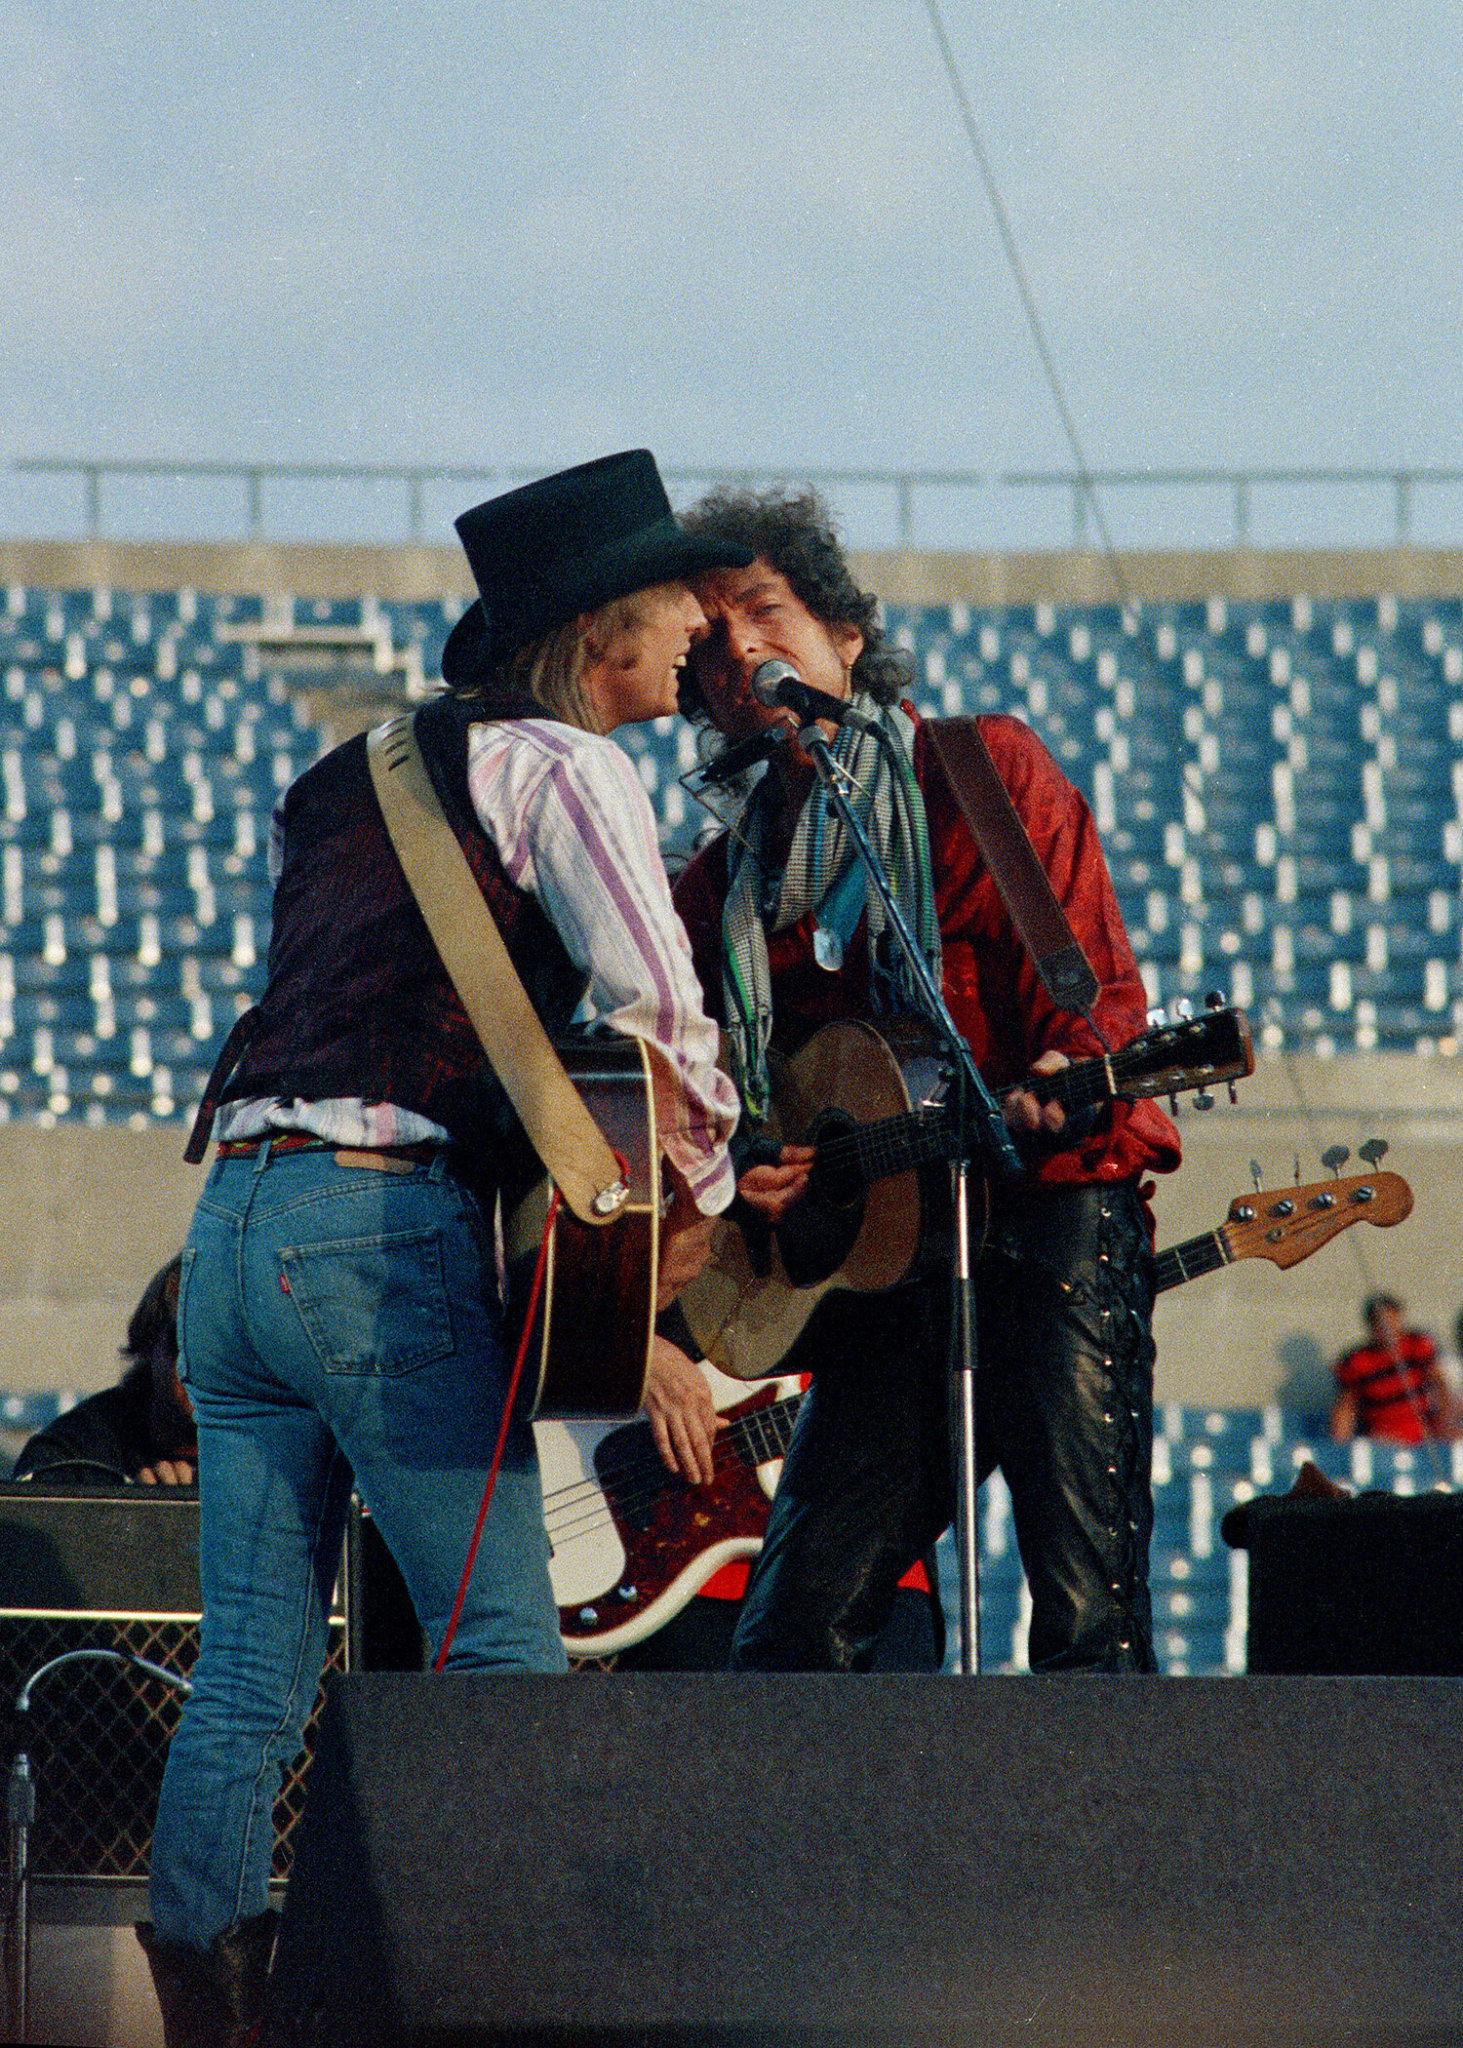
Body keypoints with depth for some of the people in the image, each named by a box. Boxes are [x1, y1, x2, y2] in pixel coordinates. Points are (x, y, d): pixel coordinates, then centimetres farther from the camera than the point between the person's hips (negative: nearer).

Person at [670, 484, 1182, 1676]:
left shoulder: (985, 771, 4)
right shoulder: (724, 884, 18)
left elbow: (1101, 984, -5)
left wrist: (1058, 1077, -27)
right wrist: (734, 1170, -2)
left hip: (1054, 1208, -5)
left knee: (1092, 1620, -15)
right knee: (793, 1633, -3)